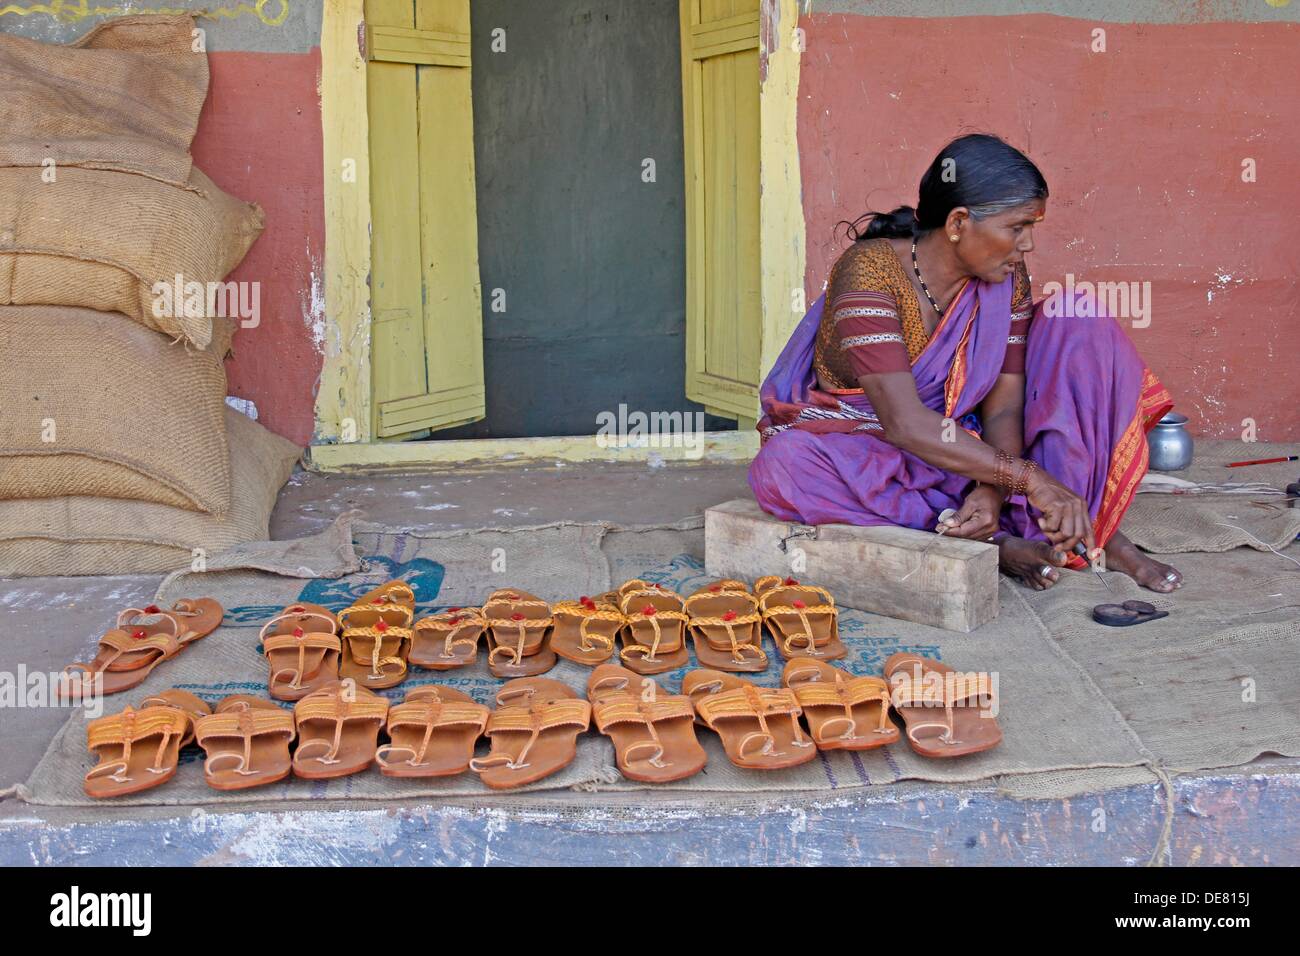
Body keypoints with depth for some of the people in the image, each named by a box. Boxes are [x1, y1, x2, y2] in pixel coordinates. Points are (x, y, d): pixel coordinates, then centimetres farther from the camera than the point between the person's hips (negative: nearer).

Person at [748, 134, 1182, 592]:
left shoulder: (1006, 277, -7)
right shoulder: (869, 270, -26)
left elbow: (1004, 407, -10)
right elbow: (906, 424, -35)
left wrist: (994, 489, -31)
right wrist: (1029, 477, -39)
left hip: (967, 447, 5)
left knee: (1079, 320, -9)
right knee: (784, 466, -39)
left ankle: (1095, 527, -17)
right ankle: (998, 542, -30)